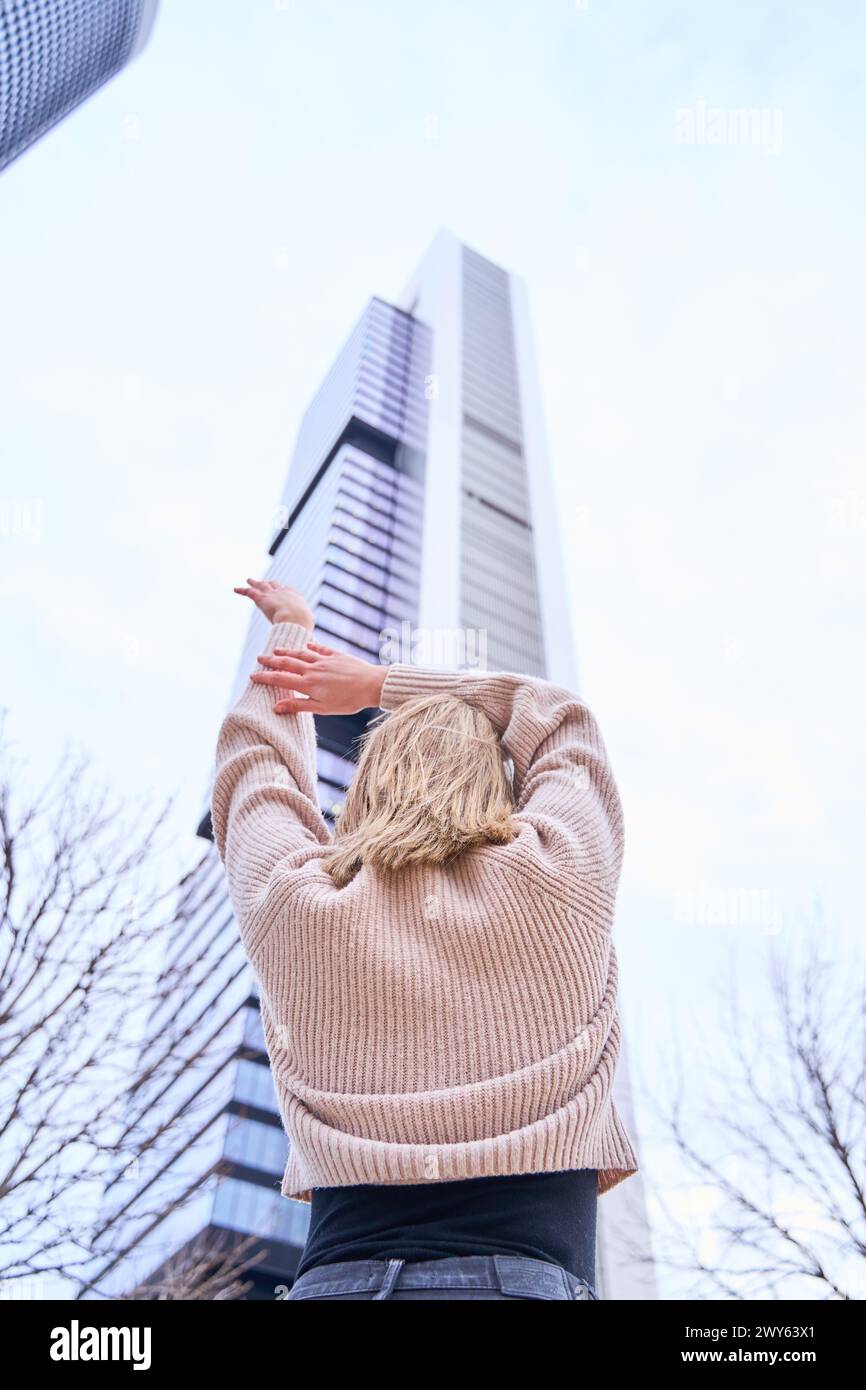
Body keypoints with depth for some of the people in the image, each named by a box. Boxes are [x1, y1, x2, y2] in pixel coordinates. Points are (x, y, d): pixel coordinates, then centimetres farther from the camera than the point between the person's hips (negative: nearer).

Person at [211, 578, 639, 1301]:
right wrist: (378, 681, 21)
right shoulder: (560, 876, 1)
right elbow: (558, 716, 20)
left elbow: (258, 750, 22)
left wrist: (291, 627, 39)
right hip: (530, 1275, 0)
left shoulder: (293, 902, 3)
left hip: (338, 1277, 1)